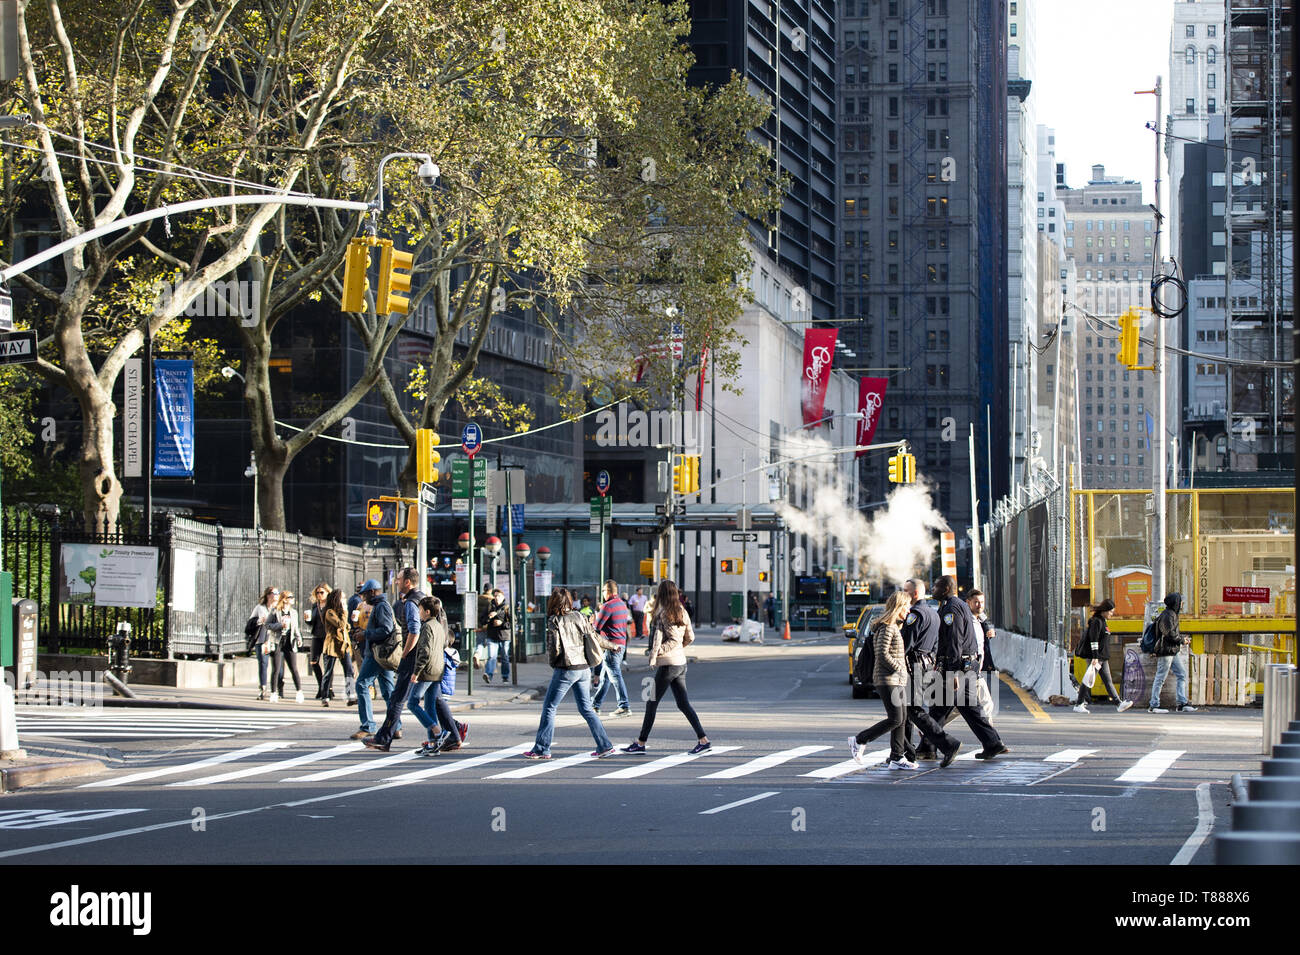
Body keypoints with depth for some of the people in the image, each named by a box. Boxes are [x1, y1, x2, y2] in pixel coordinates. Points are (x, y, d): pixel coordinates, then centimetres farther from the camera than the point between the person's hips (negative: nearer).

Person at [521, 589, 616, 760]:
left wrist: (551, 661, 6)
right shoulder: (580, 617, 7)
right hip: (584, 668, 6)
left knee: (549, 707, 3)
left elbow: (554, 648, -13)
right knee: (586, 708, 12)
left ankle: (542, 749, 3)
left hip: (566, 669, -6)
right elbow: (594, 639, 9)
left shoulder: (554, 621, -9)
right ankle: (605, 746, 7)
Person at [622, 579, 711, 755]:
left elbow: (674, 639, -20)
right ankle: (703, 739, 2)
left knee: (651, 704, 1)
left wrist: (656, 652, -21)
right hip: (681, 663, 8)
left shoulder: (664, 614, -14)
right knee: (683, 704, 9)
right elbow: (690, 637, 14)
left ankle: (640, 743, 5)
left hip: (668, 664, -8)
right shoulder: (681, 612, 10)